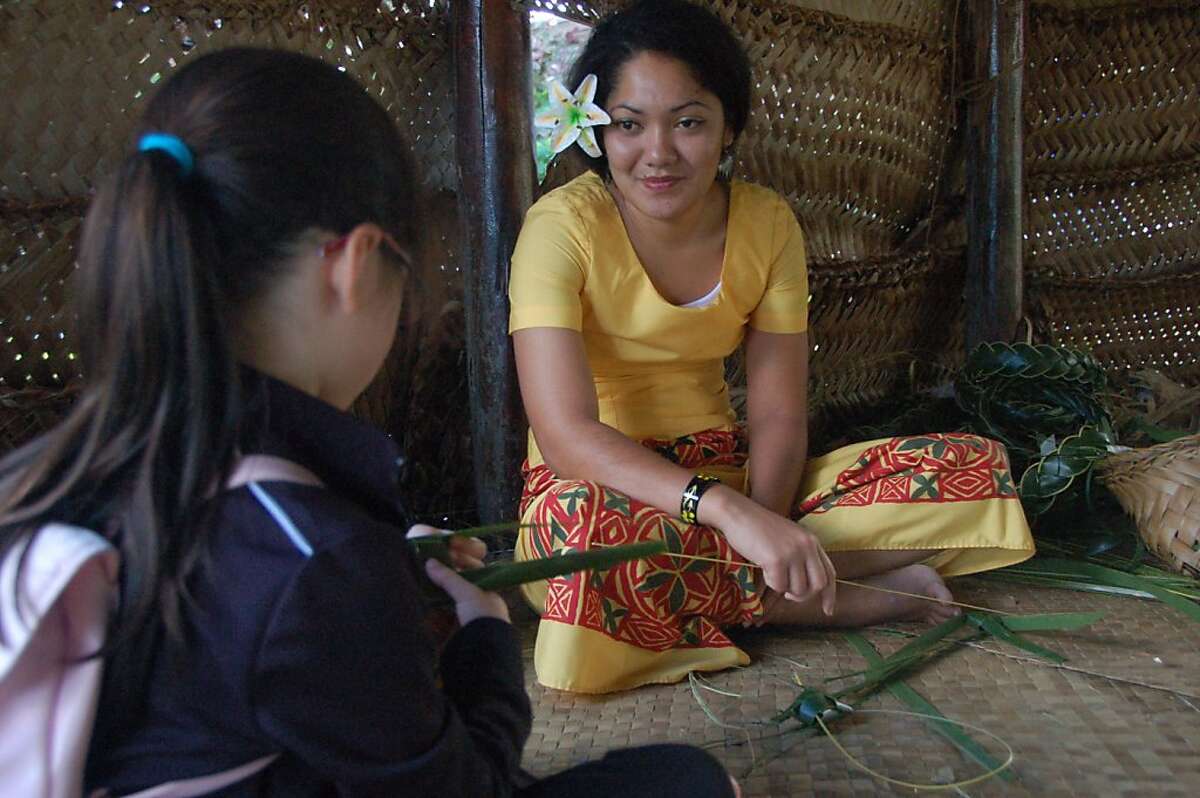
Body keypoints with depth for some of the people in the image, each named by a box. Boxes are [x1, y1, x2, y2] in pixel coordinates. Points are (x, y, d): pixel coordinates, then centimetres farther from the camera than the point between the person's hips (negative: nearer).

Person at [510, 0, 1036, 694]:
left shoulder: (769, 224, -3)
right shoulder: (564, 226, -16)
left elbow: (777, 416, -4)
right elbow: (566, 433, -27)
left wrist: (764, 525, -24)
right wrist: (731, 513, -39)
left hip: (727, 475, 4)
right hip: (599, 484, -3)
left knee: (975, 468, -10)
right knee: (586, 524, -42)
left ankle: (712, 589, -18)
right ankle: (862, 595, -19)